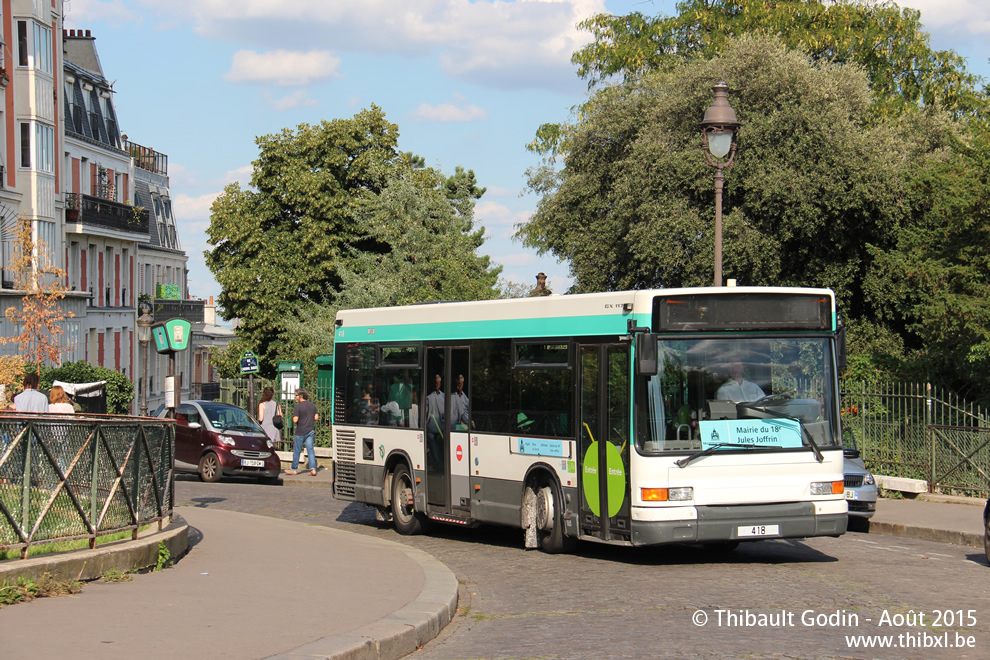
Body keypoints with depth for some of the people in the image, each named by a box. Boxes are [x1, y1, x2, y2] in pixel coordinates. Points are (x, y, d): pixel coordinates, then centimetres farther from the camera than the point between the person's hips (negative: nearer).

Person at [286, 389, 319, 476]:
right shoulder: (312, 405, 6)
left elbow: (295, 420, -19)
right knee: (310, 450, 3)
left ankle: (294, 469, 15)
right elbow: (316, 418, 5)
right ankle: (313, 468, -7)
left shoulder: (298, 407, -13)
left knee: (297, 451, 6)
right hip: (310, 431, 5)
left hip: (300, 432, -5)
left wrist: (293, 418, 3)